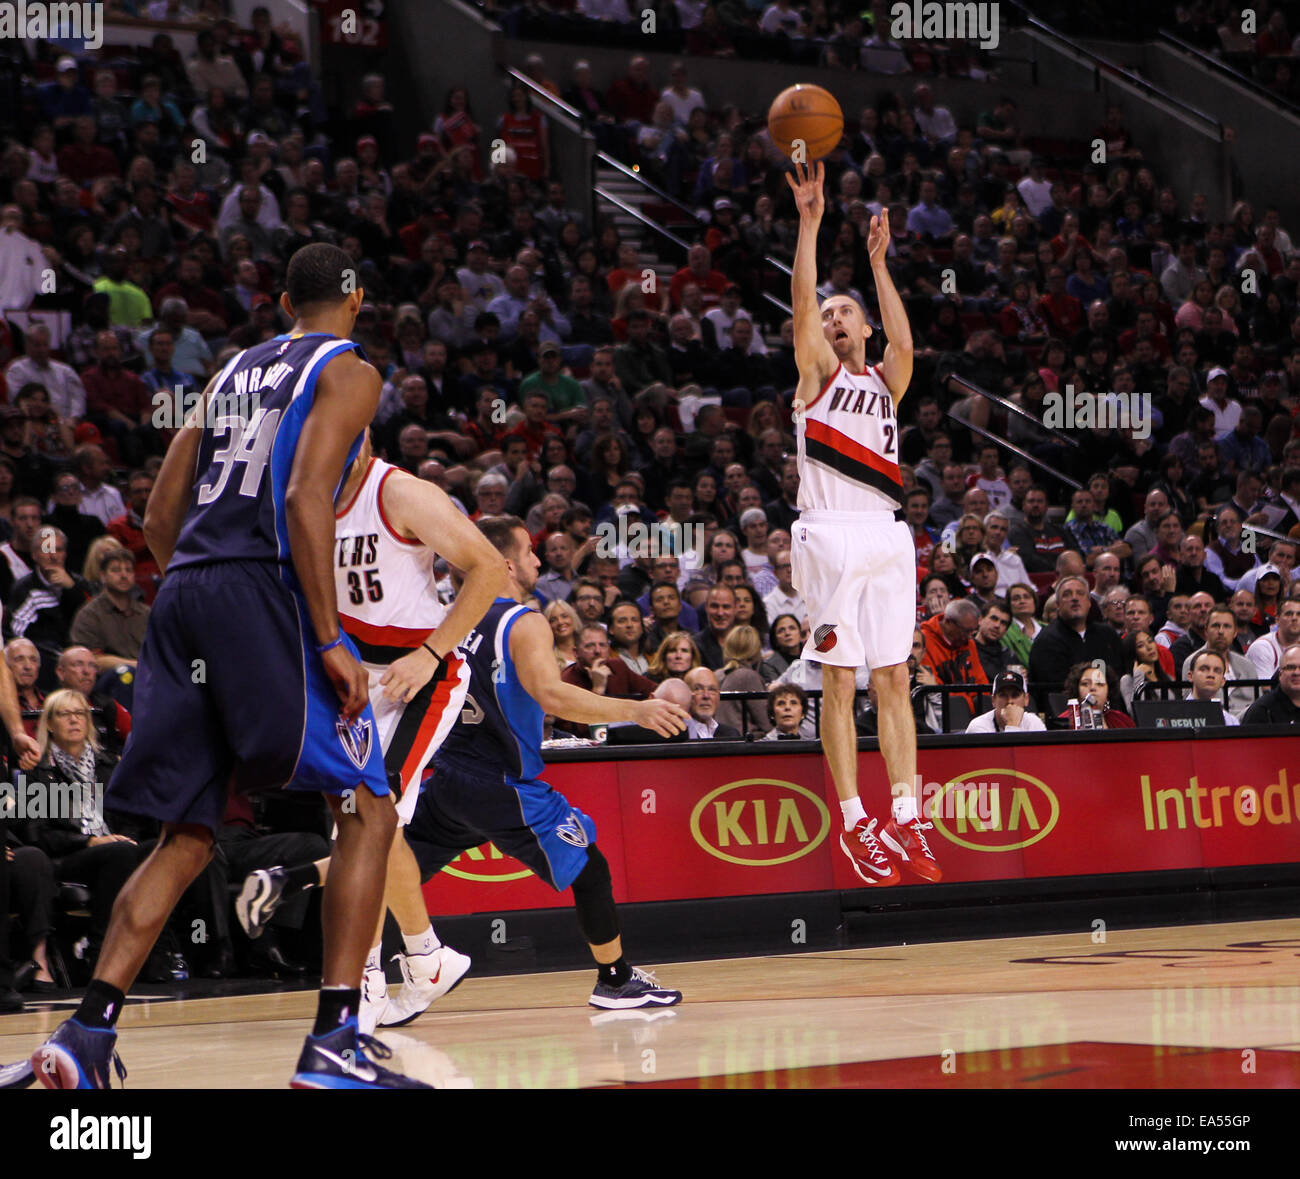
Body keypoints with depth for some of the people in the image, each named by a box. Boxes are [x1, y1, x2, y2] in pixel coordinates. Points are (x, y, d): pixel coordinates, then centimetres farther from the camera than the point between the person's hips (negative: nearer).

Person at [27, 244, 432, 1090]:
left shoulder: (232, 372, 24)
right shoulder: (349, 371, 3)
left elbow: (161, 519, 20)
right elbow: (306, 497, -12)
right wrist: (331, 641, -15)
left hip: (182, 596, 7)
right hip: (264, 590, -7)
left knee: (188, 837, 10)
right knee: (367, 807, 0)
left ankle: (87, 1034, -1)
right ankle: (335, 1045, -10)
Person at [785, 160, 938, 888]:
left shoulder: (885, 383, 19)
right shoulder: (819, 372, 11)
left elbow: (905, 345, -2)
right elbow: (803, 301, -3)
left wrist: (878, 263, 1)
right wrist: (811, 221, -7)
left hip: (887, 534, 4)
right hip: (832, 531, -4)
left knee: (895, 679, 2)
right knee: (840, 681, -4)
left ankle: (906, 819, 1)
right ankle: (855, 822, -2)